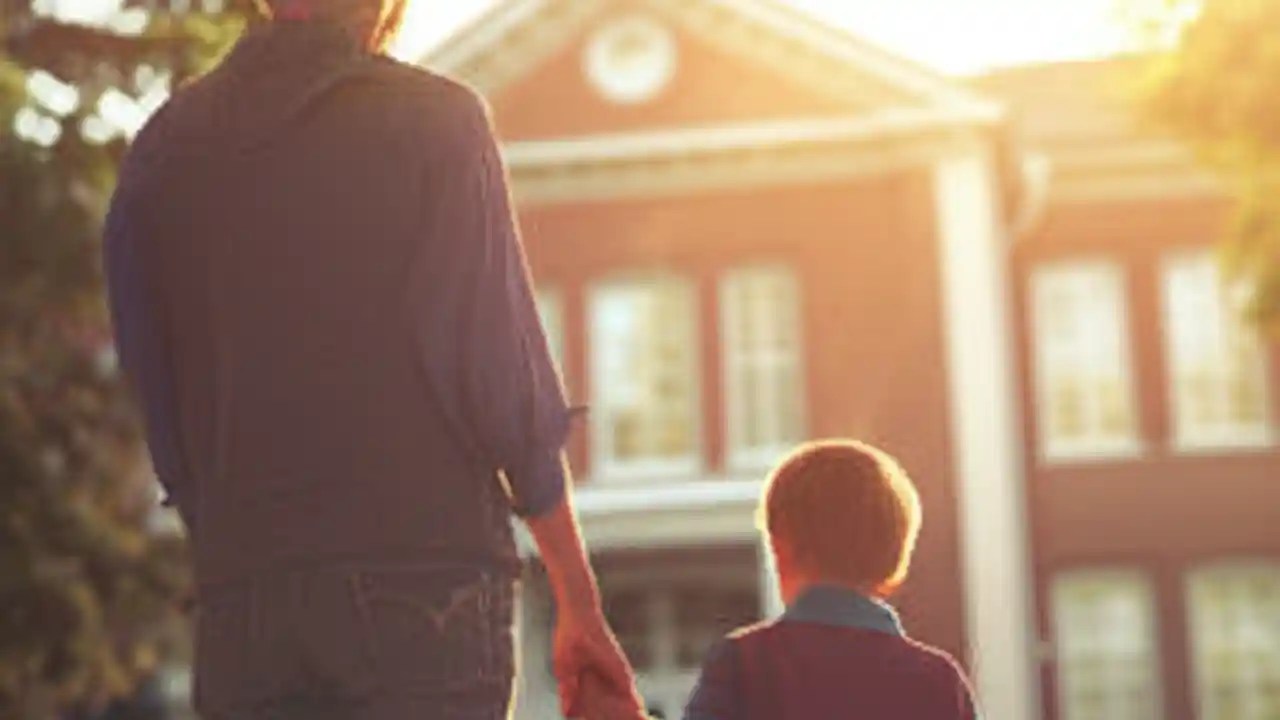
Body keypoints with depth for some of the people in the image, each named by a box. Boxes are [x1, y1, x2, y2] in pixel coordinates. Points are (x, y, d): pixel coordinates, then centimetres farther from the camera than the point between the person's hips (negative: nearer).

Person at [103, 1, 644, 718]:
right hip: (428, 584, -4)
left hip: (242, 603, 4)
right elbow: (508, 381, -4)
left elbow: (162, 411, 13)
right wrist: (581, 607, 3)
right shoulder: (437, 120, -1)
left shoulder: (165, 148, 11)